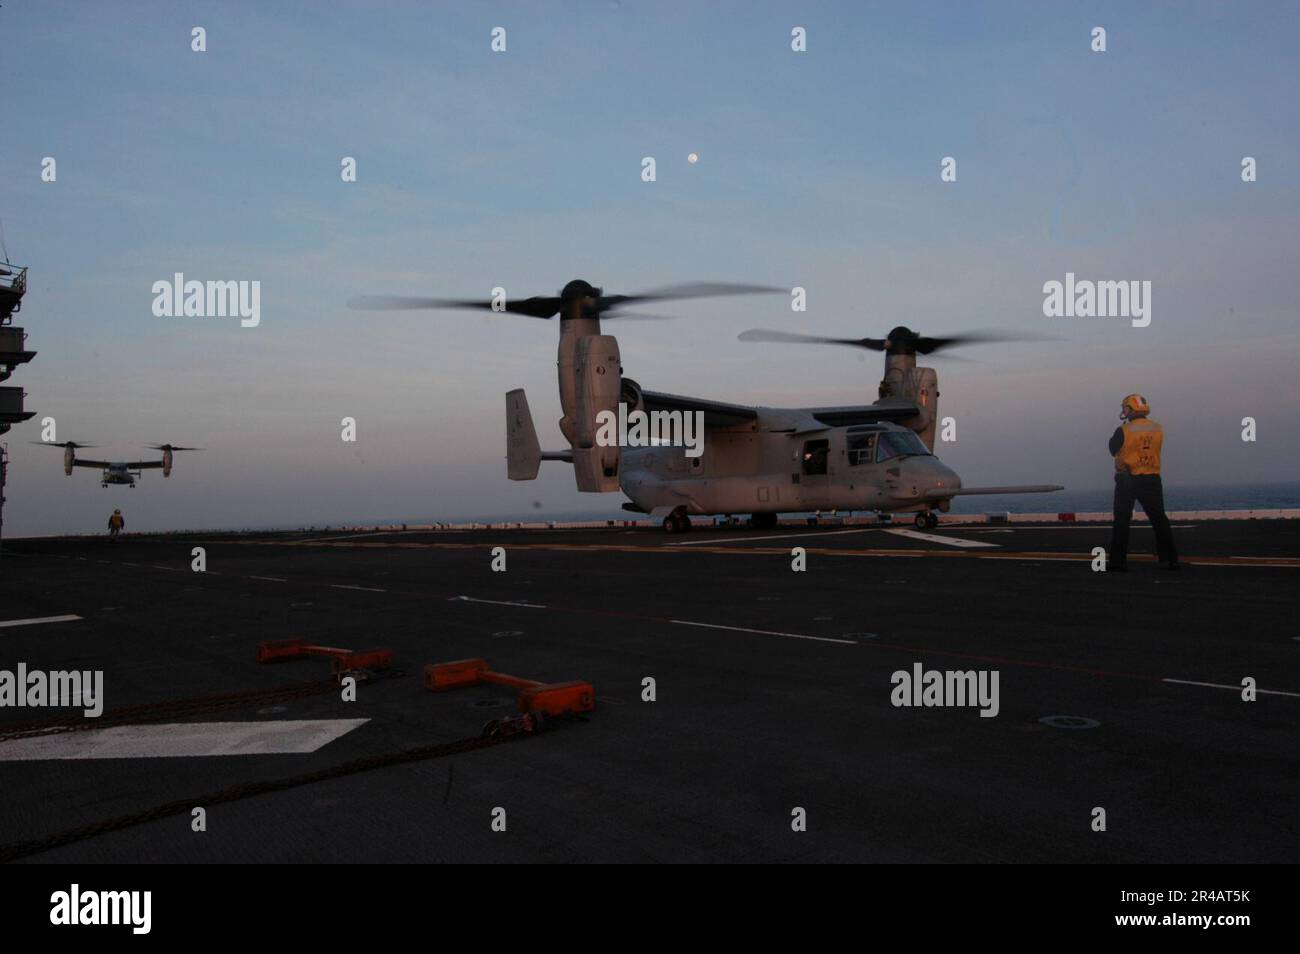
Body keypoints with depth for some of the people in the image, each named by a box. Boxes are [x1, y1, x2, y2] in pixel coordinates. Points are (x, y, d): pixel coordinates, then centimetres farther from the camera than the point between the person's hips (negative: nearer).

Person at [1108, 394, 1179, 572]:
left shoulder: (1123, 431, -12)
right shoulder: (1158, 429, 1)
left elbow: (1113, 449, 3)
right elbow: (1154, 450, 13)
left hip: (1126, 479, -3)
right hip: (1151, 479, 3)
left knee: (1121, 521, 2)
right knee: (1159, 520, 10)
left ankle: (1118, 562, 1)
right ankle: (1171, 560, 11)